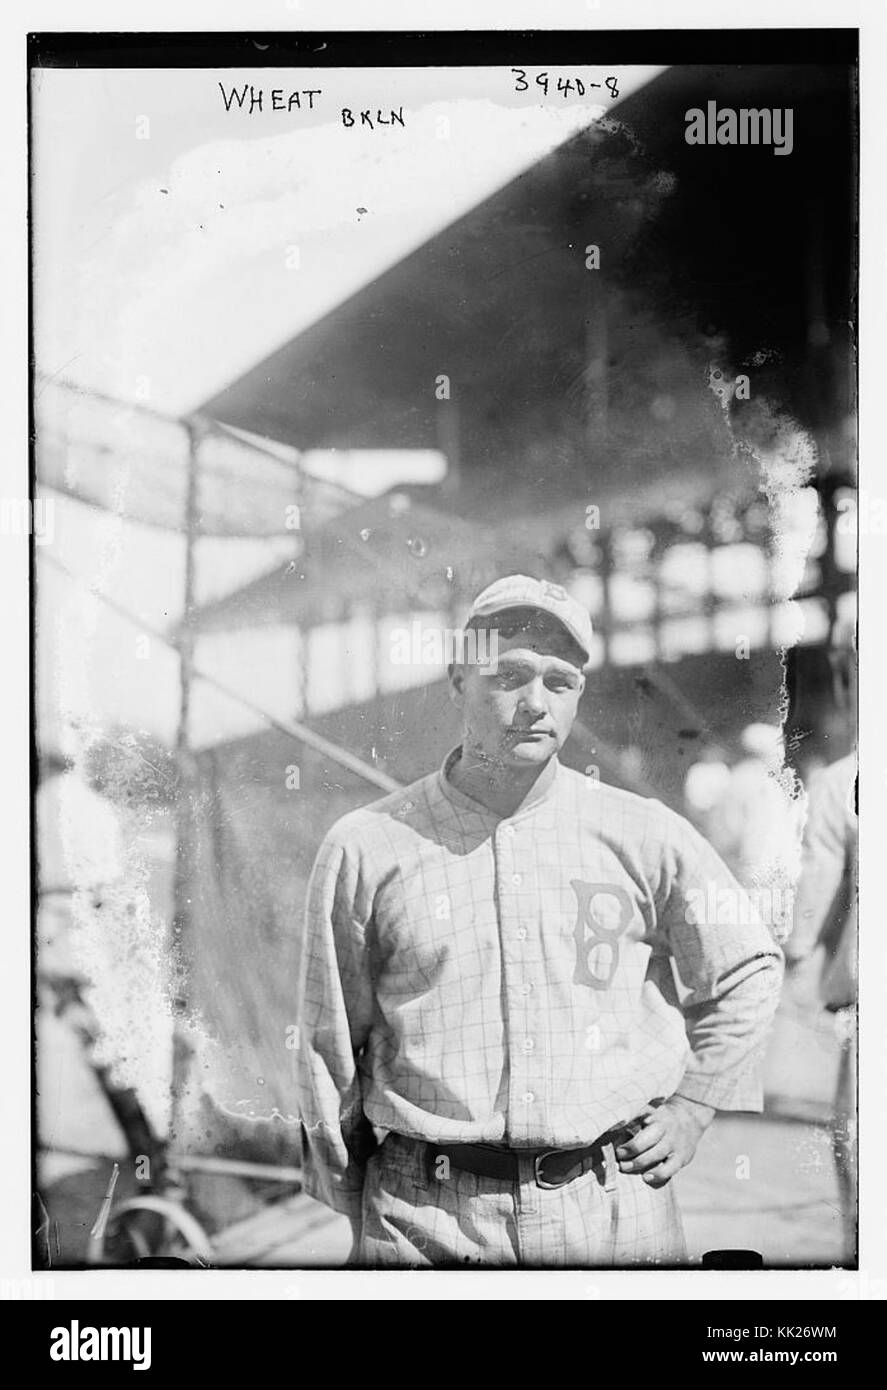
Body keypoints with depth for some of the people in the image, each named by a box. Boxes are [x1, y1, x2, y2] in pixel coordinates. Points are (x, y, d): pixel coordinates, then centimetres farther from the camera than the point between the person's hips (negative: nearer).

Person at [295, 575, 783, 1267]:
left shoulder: (645, 833, 2)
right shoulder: (365, 847, -1)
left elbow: (749, 970, 17)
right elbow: (329, 1044, 6)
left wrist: (692, 1107, 10)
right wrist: (353, 1216, 10)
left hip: (615, 1206, 1)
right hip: (426, 1220, -1)